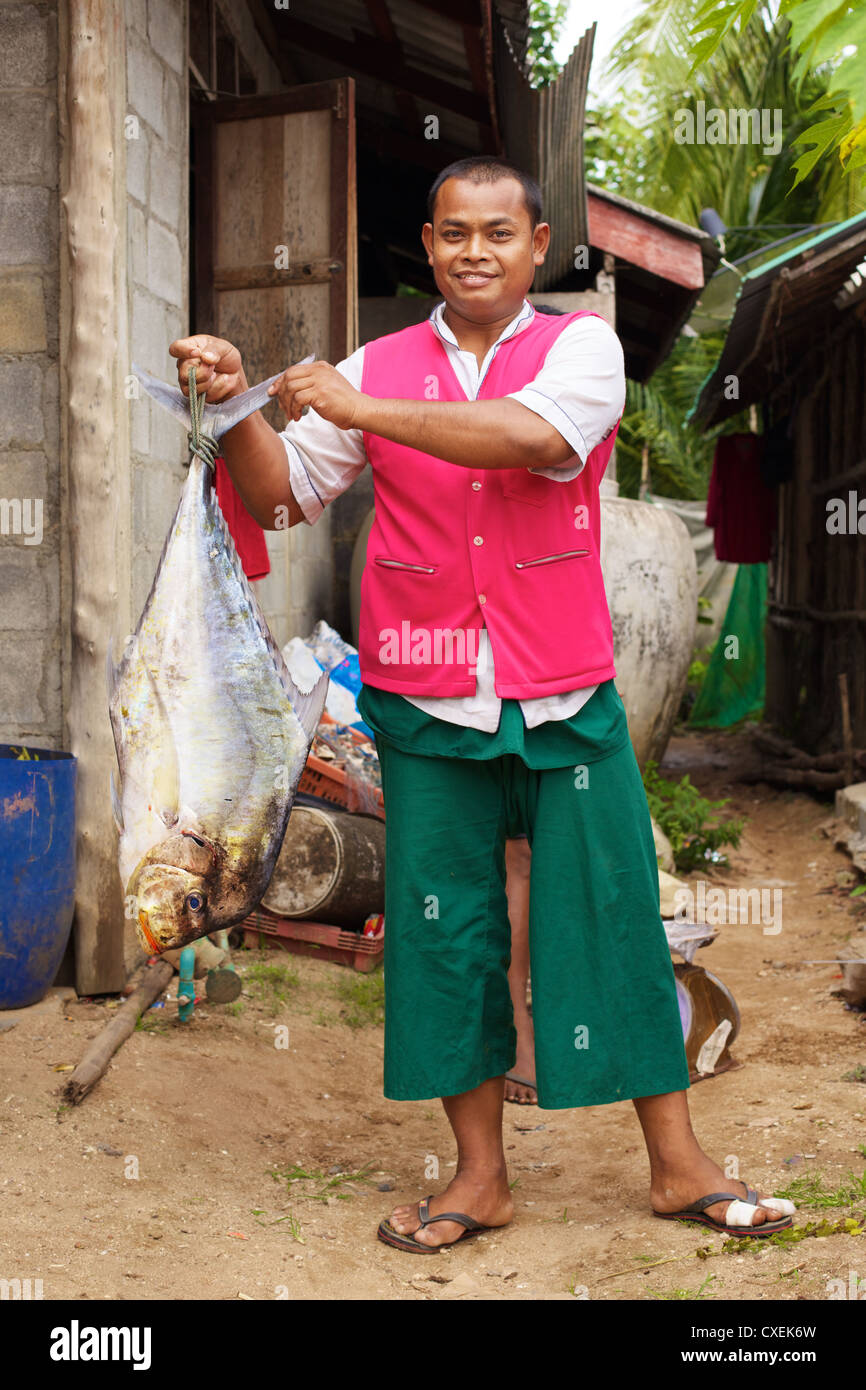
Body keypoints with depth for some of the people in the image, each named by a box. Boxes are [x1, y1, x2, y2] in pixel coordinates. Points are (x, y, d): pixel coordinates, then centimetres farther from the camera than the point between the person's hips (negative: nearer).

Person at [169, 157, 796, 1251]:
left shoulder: (581, 346, 0)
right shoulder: (378, 366, 8)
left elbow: (537, 436, -22)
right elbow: (282, 497, 9)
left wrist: (359, 409, -22)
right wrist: (236, 407, -10)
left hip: (566, 698, -2)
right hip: (426, 706, 2)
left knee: (611, 916, 4)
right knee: (446, 929, 6)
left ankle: (676, 1163, 18)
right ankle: (480, 1174, 21)